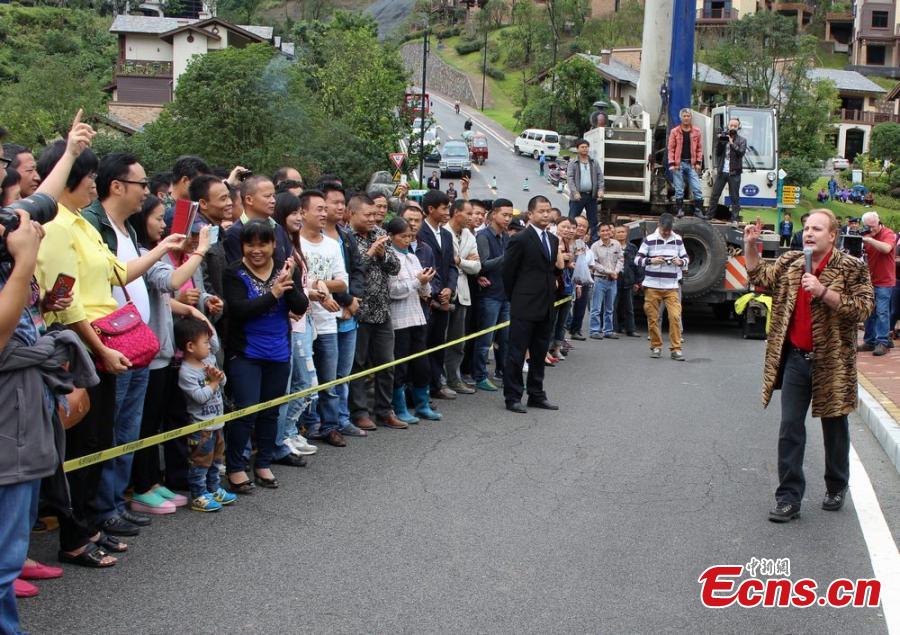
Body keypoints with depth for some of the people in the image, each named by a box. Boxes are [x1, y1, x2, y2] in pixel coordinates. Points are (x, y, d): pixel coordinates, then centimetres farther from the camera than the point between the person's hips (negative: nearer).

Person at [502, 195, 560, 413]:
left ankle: (536, 395, 22)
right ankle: (512, 397, 6)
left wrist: (559, 267, 4)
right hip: (524, 306, -7)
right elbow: (508, 272, -6)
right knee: (517, 353, -1)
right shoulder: (520, 239, -10)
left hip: (546, 306, 7)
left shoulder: (554, 240, 12)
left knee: (539, 353, 13)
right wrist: (514, 298, 0)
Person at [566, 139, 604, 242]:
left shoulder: (594, 163, 11)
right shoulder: (573, 164, 2)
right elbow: (569, 178, -6)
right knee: (572, 219, -4)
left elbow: (600, 176, 8)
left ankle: (594, 240, 15)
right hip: (578, 196, -3)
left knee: (593, 220, 8)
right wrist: (575, 192, -19)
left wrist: (600, 189, -8)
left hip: (592, 196, 3)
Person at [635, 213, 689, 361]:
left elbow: (686, 259, 15)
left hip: (671, 287, 1)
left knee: (675, 317, -8)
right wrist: (651, 261, -17)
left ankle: (676, 349, -1)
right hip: (652, 286, -1)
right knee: (653, 318, 2)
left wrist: (681, 262, -8)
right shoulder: (649, 240, 0)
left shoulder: (678, 240, 7)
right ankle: (656, 347, 15)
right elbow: (637, 259, 1)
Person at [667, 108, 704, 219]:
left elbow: (699, 148, 8)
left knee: (697, 188, -3)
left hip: (691, 164, 1)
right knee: (679, 189, 3)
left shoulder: (696, 131, 7)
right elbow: (671, 148, 1)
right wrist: (672, 163, -7)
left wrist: (698, 162, 0)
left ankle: (698, 210, 3)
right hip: (679, 164, -1)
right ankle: (679, 210, 11)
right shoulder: (675, 131, 2)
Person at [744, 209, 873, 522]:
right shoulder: (790, 262, 5)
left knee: (834, 428, 12)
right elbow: (761, 278, 17)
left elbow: (862, 308, -17)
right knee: (790, 428, 1)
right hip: (796, 357, 4)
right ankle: (788, 498, 6)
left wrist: (824, 291, -26)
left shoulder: (851, 268, -9)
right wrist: (750, 246, 4)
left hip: (831, 362, -3)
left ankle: (836, 488, 31)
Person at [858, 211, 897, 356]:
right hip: (869, 280, 6)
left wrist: (869, 240, -31)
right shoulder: (867, 236, 8)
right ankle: (869, 341, 16)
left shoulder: (888, 234, -7)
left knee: (882, 312, -9)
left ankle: (882, 343, -6)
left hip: (884, 281, -6)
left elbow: (886, 248, -27)